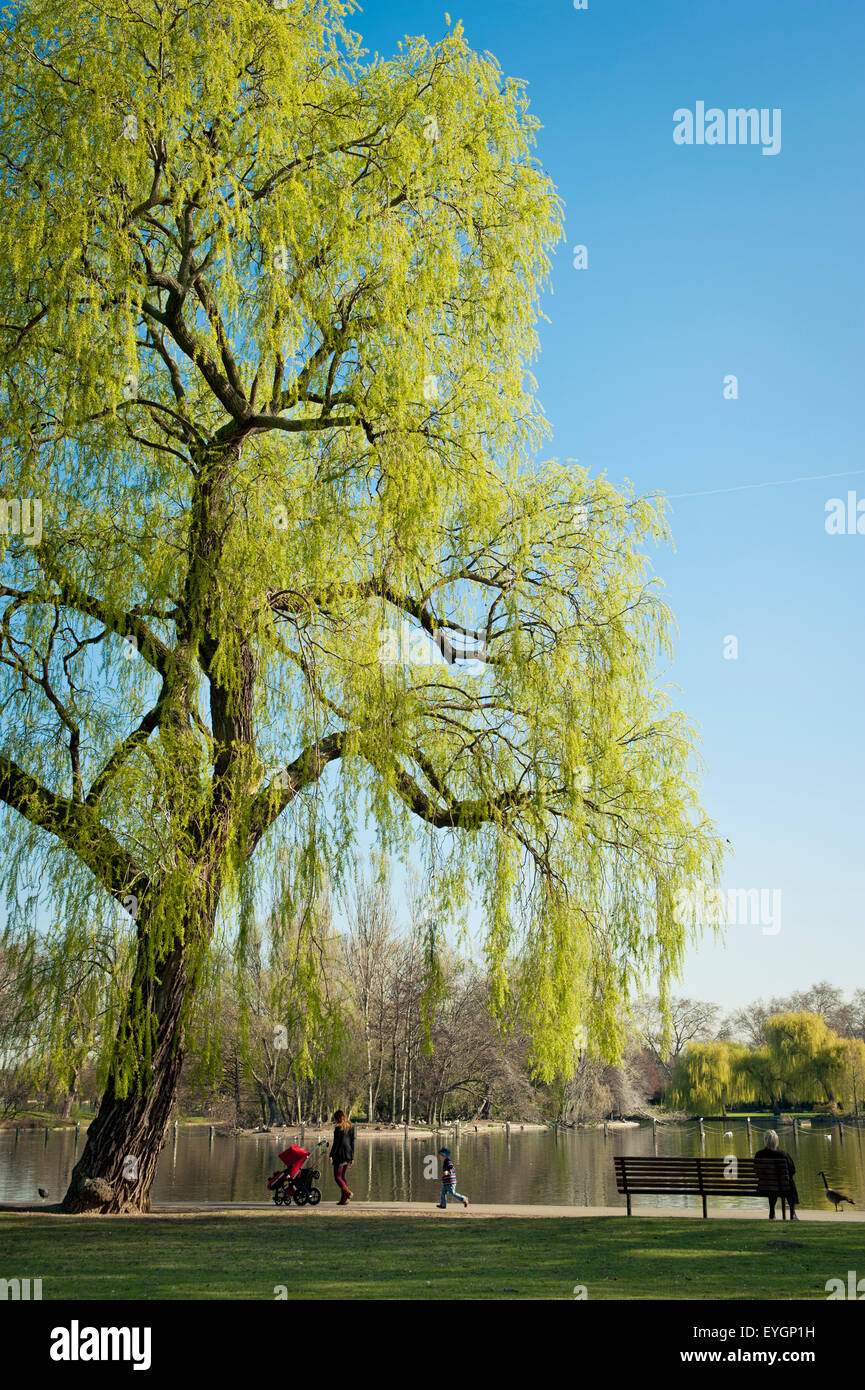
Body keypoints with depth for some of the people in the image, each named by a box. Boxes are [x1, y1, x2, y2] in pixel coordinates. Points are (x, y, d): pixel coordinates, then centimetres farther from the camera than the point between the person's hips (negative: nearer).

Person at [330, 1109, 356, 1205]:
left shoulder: (339, 1128, -11)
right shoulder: (351, 1127, 10)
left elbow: (336, 1143, -14)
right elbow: (352, 1142, 12)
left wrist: (331, 1155, -10)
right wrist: (352, 1157, 15)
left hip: (340, 1155, -7)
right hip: (348, 1155, 7)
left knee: (337, 1176, -2)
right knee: (342, 1176, 14)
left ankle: (348, 1192, -21)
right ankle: (343, 1199, 11)